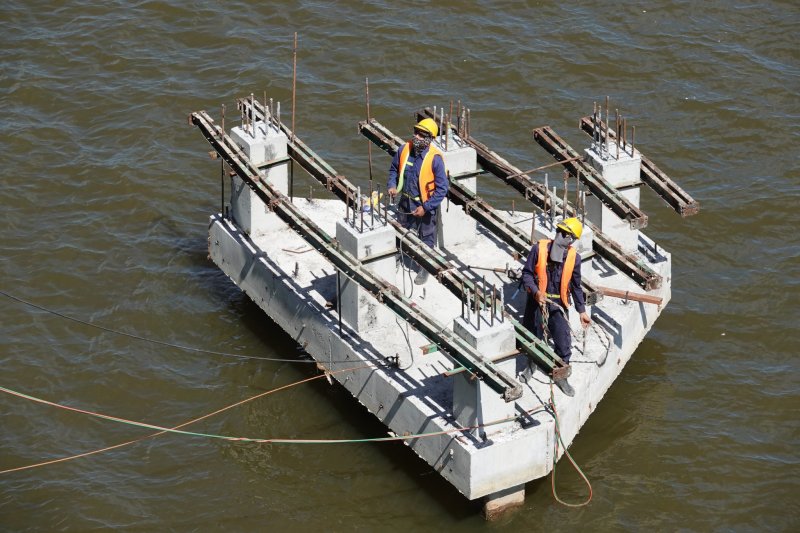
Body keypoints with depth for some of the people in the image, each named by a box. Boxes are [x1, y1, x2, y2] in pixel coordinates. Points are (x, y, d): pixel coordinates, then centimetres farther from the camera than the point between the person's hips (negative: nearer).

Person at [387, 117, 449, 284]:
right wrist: (392, 186, -9)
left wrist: (426, 208, -21)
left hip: (426, 206, -4)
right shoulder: (404, 150, -11)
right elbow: (394, 169, 9)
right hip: (405, 202, 4)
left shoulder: (434, 158, -24)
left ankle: (424, 269, 33)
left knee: (426, 239, 14)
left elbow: (442, 188, -20)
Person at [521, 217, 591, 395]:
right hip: (537, 302, -1)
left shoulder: (574, 257, -8)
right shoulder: (539, 249, -15)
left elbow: (576, 286, 4)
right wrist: (536, 292, -25)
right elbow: (527, 274, -9)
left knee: (564, 341, -1)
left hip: (558, 305, 1)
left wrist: (582, 311, 7)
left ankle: (560, 375, 21)